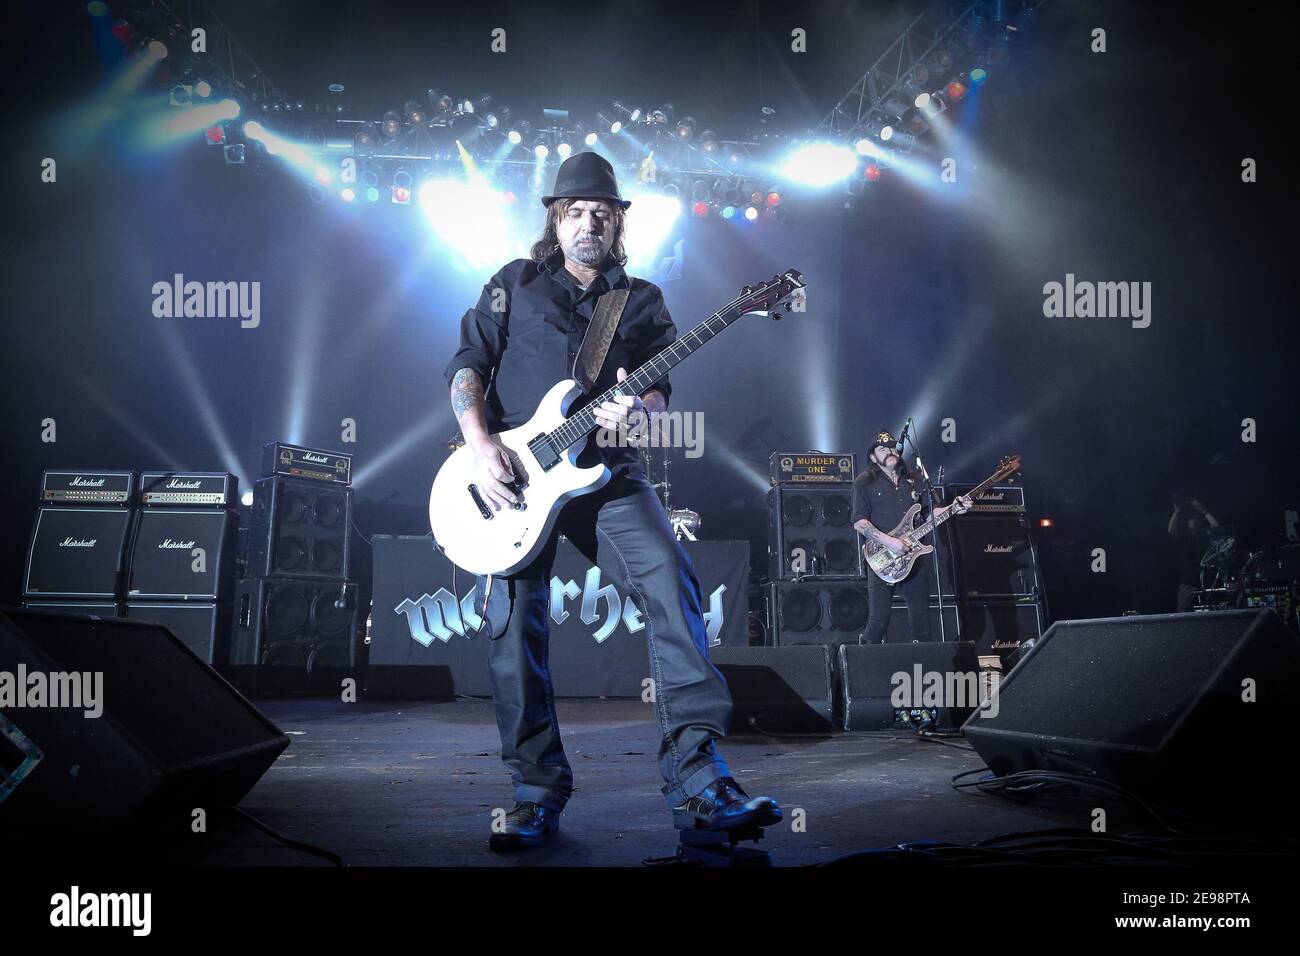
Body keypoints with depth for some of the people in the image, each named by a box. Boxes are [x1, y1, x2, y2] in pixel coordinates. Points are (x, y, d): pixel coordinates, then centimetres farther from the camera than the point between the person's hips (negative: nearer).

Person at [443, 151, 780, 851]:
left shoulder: (641, 301, 16)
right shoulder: (513, 285, 12)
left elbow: (659, 388, 11)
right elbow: (466, 366, 7)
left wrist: (635, 407, -15)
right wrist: (480, 447, -9)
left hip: (605, 473, 1)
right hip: (514, 476, 0)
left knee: (670, 579, -19)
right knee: (515, 622, -6)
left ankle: (695, 776, -18)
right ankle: (539, 791, 7)